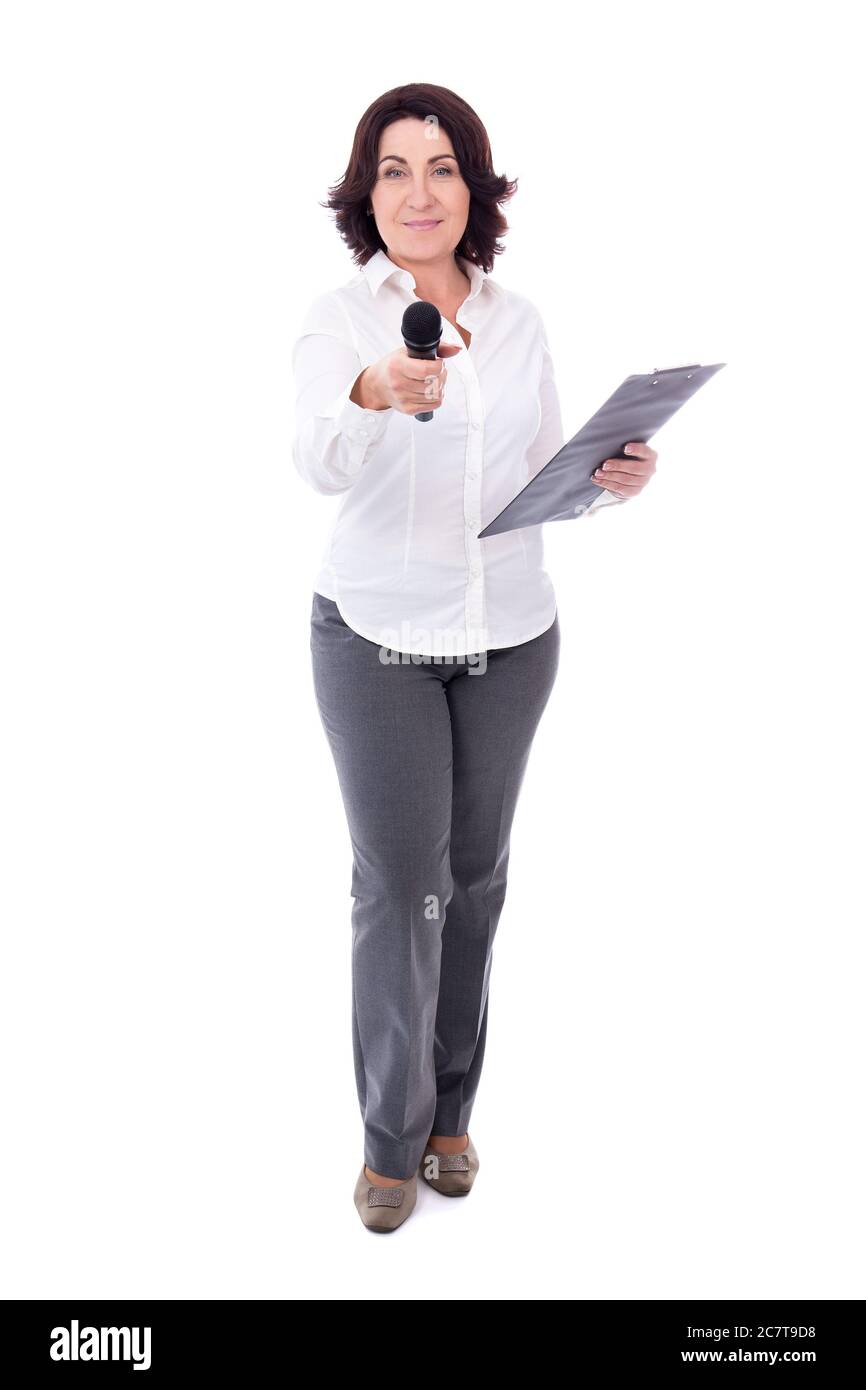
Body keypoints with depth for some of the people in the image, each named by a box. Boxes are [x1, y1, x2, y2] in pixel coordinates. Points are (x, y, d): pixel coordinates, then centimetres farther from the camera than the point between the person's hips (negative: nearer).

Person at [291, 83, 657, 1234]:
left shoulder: (519, 320, 6)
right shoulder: (339, 317, -6)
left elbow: (548, 478, 11)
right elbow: (319, 460, -26)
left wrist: (610, 480, -10)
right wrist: (372, 395, -47)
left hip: (511, 635, 4)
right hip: (378, 637, -3)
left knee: (476, 875, 12)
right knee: (400, 884, -1)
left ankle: (449, 1111, 29)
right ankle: (393, 1136, 17)